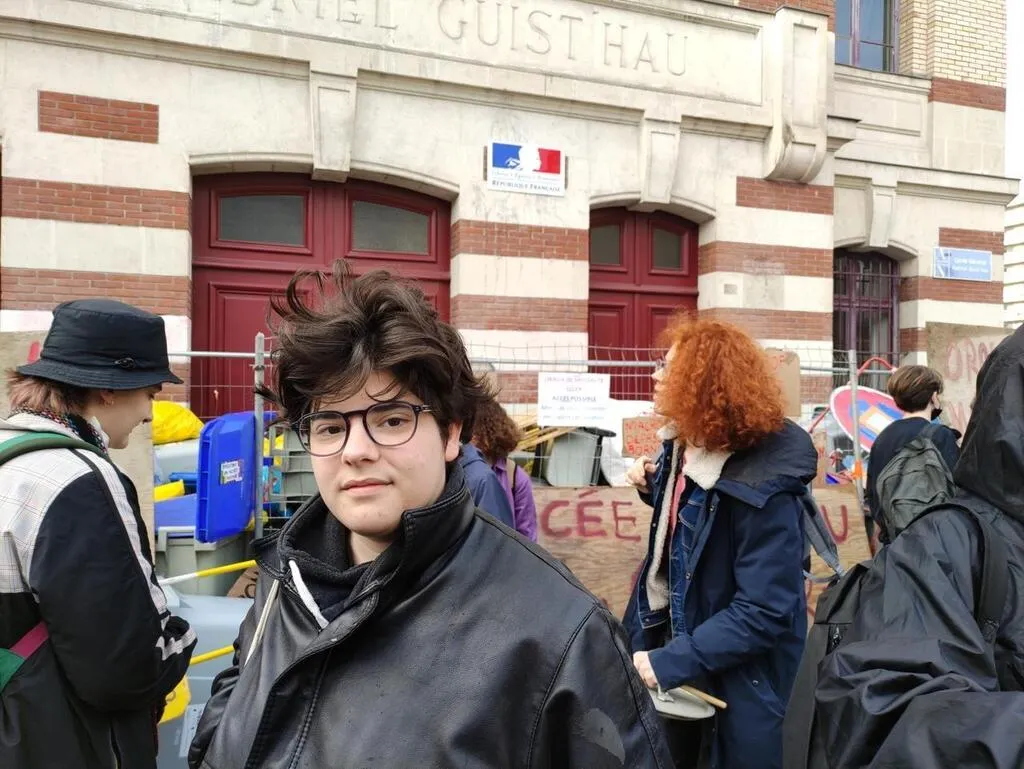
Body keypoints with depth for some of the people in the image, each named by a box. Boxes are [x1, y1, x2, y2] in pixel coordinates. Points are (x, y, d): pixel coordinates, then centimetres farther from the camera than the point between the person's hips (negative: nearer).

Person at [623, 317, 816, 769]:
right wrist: (655, 490, -4)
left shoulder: (758, 486, -28)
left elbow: (765, 612, -28)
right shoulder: (683, 447, -4)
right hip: (670, 642, 8)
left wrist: (671, 662, -28)